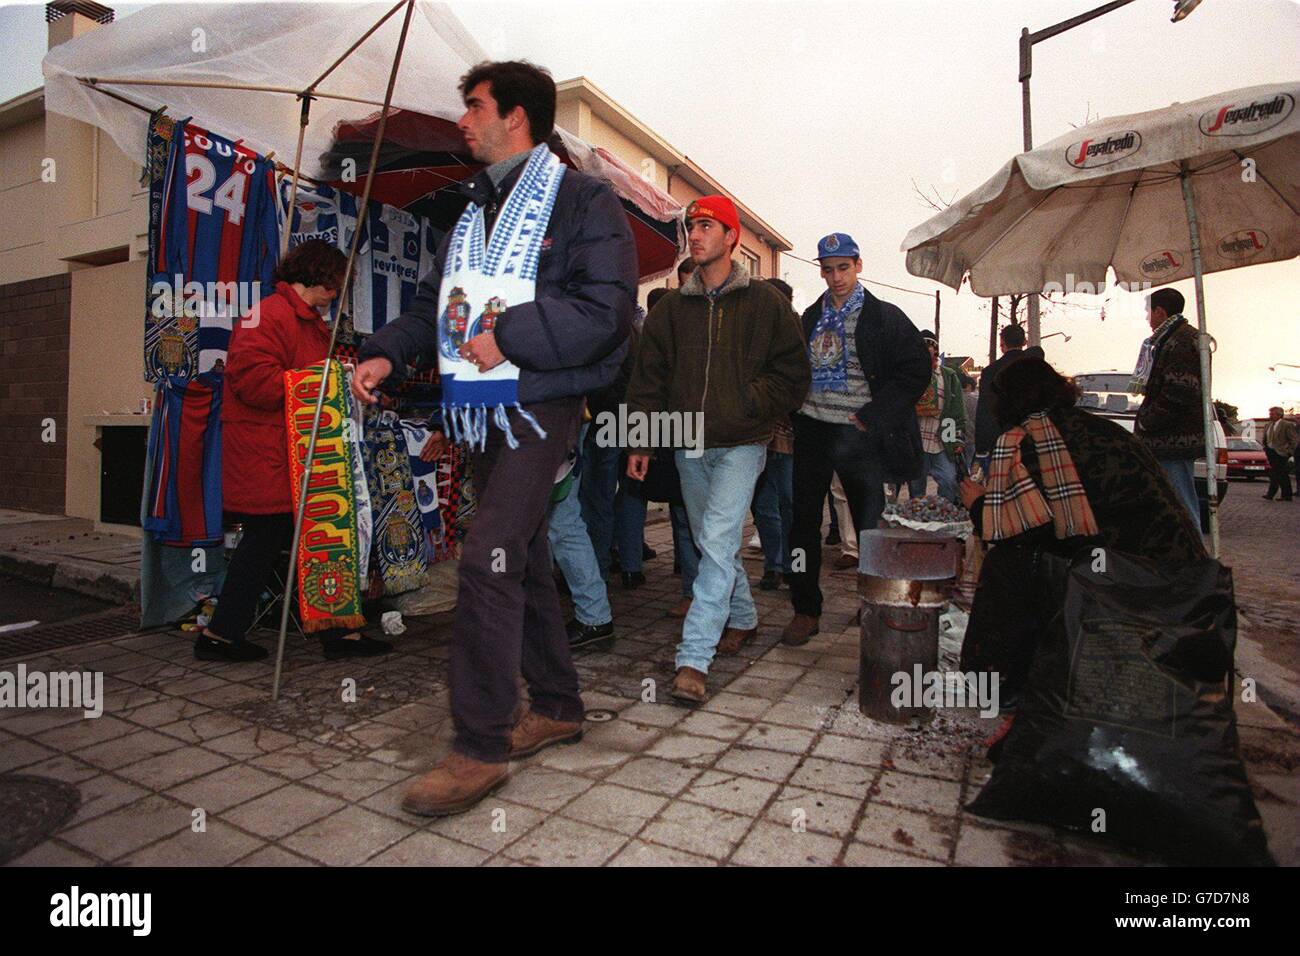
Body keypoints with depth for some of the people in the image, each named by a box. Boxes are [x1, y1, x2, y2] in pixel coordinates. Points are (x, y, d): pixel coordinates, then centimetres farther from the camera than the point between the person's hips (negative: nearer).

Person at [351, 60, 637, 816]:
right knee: (522, 558, 12)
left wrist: (510, 338, -20)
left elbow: (606, 308, -16)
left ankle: (482, 746, -3)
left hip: (542, 406, -8)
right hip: (487, 410, 9)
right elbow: (436, 301, 20)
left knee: (488, 560, -15)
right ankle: (558, 706, 27)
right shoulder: (476, 209, 20)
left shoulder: (582, 201, -4)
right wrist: (387, 354, 3)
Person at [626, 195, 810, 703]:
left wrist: (746, 405, -10)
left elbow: (793, 374, 1)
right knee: (712, 543, 14)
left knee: (717, 541, -15)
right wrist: (640, 441, 3)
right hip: (689, 445, 5)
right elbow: (649, 378, 9)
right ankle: (742, 618, 36)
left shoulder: (765, 302, 0)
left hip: (740, 444, -4)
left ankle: (693, 659, -13)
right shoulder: (671, 308, 10)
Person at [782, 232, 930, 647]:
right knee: (804, 520, 4)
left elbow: (915, 371, -6)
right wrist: (795, 412, 6)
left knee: (870, 523, 5)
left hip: (857, 433, -4)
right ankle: (805, 611, 15)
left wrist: (871, 416, -13)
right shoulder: (810, 318, 13)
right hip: (812, 430, 4)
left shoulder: (884, 317, -1)